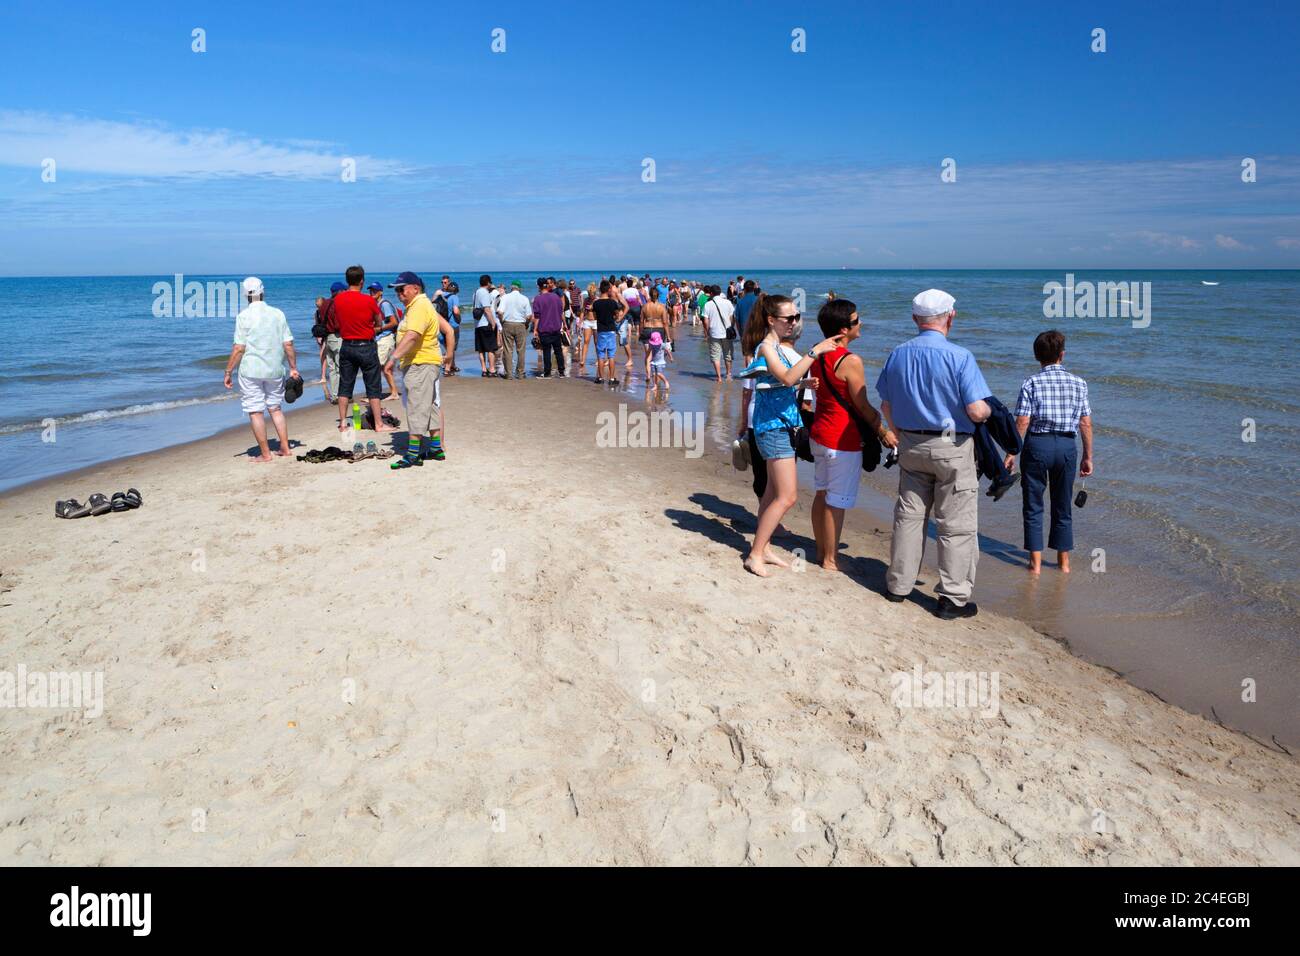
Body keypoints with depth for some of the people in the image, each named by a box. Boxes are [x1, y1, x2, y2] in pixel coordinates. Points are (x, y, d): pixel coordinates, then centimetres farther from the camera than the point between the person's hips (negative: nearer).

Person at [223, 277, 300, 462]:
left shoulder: (243, 316, -8)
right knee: (275, 408, 18)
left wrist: (228, 372, -4)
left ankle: (265, 454, 4)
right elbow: (288, 345, 1)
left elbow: (238, 348, -11)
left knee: (255, 412, 3)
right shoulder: (278, 314, 2)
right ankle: (285, 449, 15)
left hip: (251, 370, -4)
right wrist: (293, 368, 11)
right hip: (275, 370, 4)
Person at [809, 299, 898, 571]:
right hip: (842, 439, -8)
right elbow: (863, 406, -14)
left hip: (819, 433, 8)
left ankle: (822, 551, 28)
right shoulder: (851, 362, -20)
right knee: (836, 502, 2)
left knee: (822, 494, 16)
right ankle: (830, 560, 11)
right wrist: (884, 433, 0)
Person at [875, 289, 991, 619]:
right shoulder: (959, 357, -16)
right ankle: (953, 598, 9)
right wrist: (989, 410, 4)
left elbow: (886, 404, 9)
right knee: (956, 525, 4)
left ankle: (898, 585, 24)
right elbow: (976, 411, -19)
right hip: (952, 447, -5)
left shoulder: (897, 355, 2)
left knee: (908, 515, 16)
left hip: (910, 445, 5)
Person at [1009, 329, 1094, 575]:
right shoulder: (1078, 383, 2)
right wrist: (1088, 456, 9)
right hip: (1067, 445, 3)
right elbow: (1086, 423, 1)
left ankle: (1036, 562, 9)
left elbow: (1022, 421, -11)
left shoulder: (1031, 383, -6)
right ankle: (1064, 562, 23)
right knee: (1063, 507, 15)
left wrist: (1011, 454, -6)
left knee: (1033, 506, 8)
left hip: (1037, 444, -2)